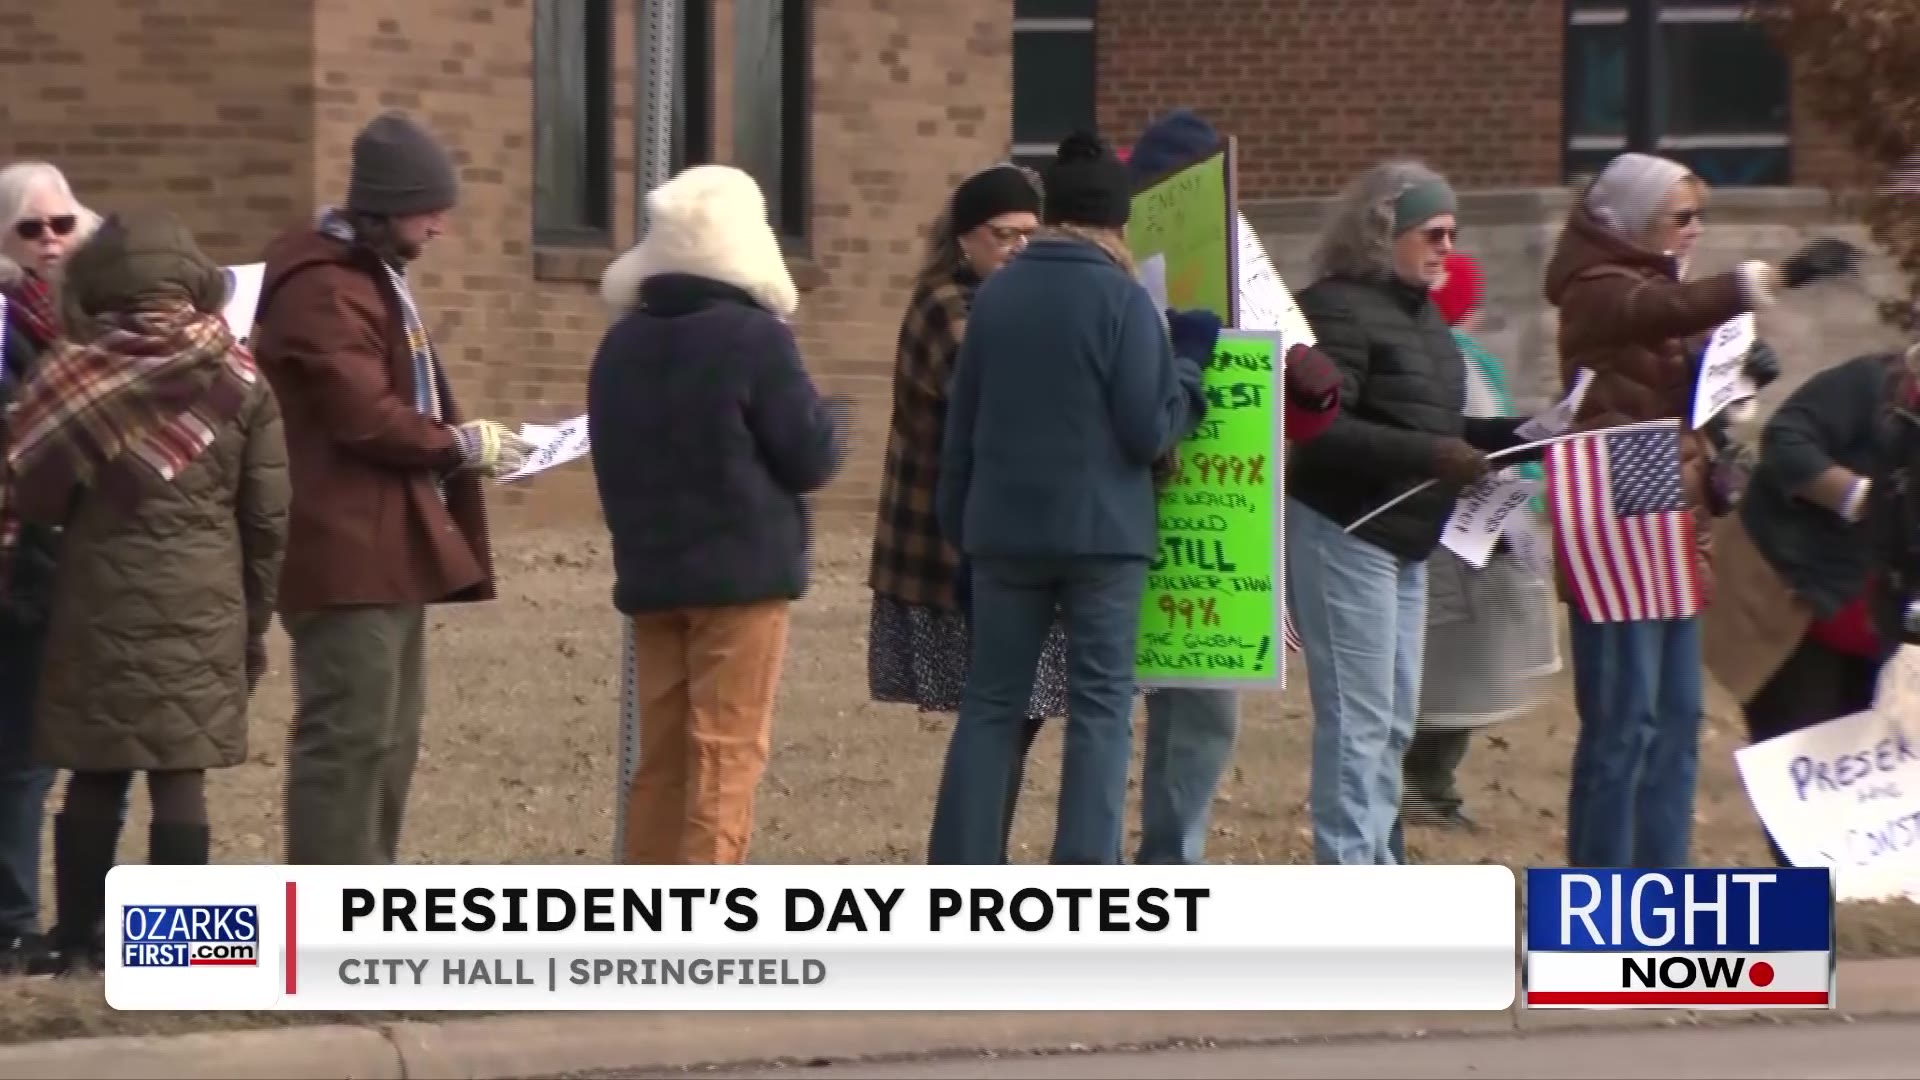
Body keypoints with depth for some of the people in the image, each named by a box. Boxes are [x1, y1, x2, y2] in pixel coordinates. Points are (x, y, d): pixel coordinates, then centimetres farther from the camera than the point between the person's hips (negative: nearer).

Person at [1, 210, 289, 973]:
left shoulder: (77, 376, -5)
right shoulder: (238, 381, 1)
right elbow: (269, 518, 3)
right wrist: (255, 618, 12)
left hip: (101, 601, -1)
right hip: (204, 605, 1)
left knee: (96, 774, 7)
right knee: (181, 776, 2)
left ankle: (79, 942, 9)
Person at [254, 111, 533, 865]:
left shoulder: (374, 276, 19)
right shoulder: (321, 289, -15)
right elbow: (366, 416, -21)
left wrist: (460, 443, 6)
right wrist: (463, 444, -8)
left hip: (389, 545, 11)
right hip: (348, 550, -11)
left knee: (390, 737, 14)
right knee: (349, 735, -11)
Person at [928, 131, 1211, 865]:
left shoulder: (996, 294, 5)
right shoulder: (1123, 301, -10)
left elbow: (960, 421, 10)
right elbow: (1149, 431, -12)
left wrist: (957, 523, 19)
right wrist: (1189, 364, 4)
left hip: (1005, 529, 4)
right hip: (1102, 530, -4)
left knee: (990, 704, 9)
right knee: (1101, 708, 2)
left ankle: (958, 876, 6)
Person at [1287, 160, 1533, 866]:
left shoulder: (1419, 312, 16)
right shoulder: (1339, 309, -14)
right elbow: (1320, 432, -23)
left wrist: (1522, 435, 5)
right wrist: (1428, 456, -27)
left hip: (1403, 542, 10)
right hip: (1344, 535, -10)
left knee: (1394, 720, 13)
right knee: (1358, 718, -10)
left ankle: (1379, 868, 20)